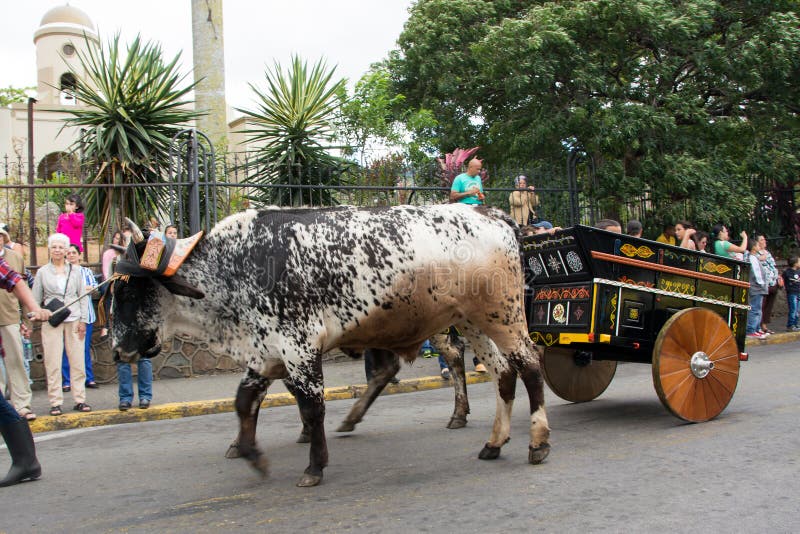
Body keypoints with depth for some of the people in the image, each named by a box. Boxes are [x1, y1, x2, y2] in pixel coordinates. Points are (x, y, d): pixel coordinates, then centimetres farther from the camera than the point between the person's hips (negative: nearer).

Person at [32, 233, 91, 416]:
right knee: (53, 363, -2)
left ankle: (80, 399, 8)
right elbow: (36, 299, 9)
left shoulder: (75, 271, 10)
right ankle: (55, 402, 4)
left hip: (74, 320, 1)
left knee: (78, 361, 1)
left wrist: (83, 320, 2)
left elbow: (83, 297, 10)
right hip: (51, 321, -1)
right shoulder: (42, 272, 7)